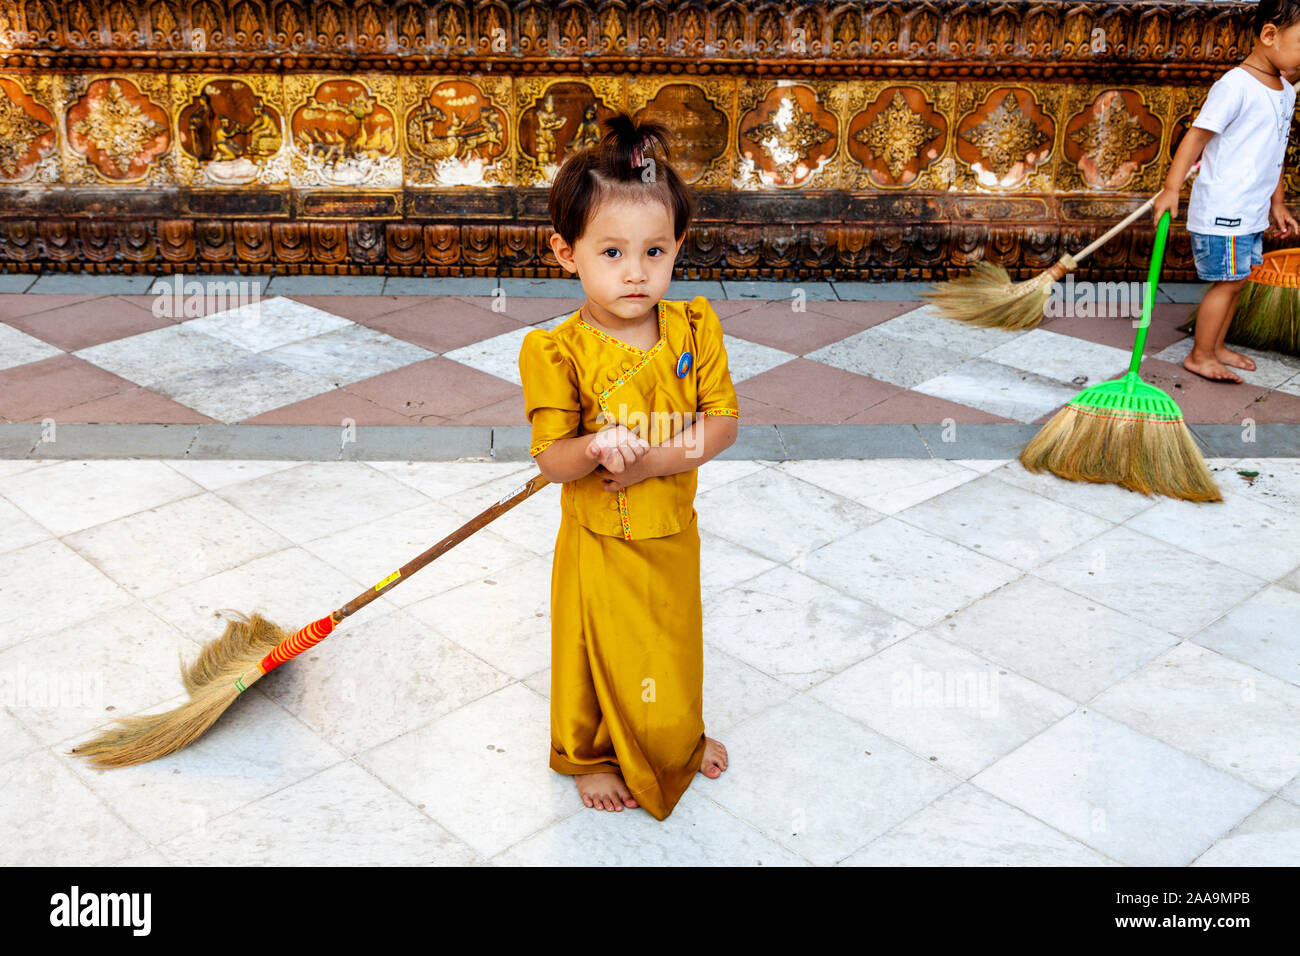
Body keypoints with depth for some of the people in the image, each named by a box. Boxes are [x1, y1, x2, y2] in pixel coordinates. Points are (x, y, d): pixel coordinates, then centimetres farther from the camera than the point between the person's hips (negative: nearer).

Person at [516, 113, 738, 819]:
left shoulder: (693, 329, -10)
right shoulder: (558, 352, -20)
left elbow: (723, 422, -10)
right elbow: (551, 460, -20)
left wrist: (657, 457, -26)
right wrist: (596, 448, -41)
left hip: (674, 535, 4)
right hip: (599, 544, -3)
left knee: (674, 647, 25)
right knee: (599, 655, 16)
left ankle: (681, 737, 53)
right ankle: (589, 755, 44)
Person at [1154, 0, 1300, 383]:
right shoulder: (1236, 85, -17)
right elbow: (1197, 135, -18)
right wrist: (1171, 188, -23)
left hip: (1253, 210, 8)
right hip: (1221, 208, -8)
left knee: (1235, 280, 13)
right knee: (1228, 280, -4)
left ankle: (1216, 346, 25)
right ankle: (1199, 355, 8)